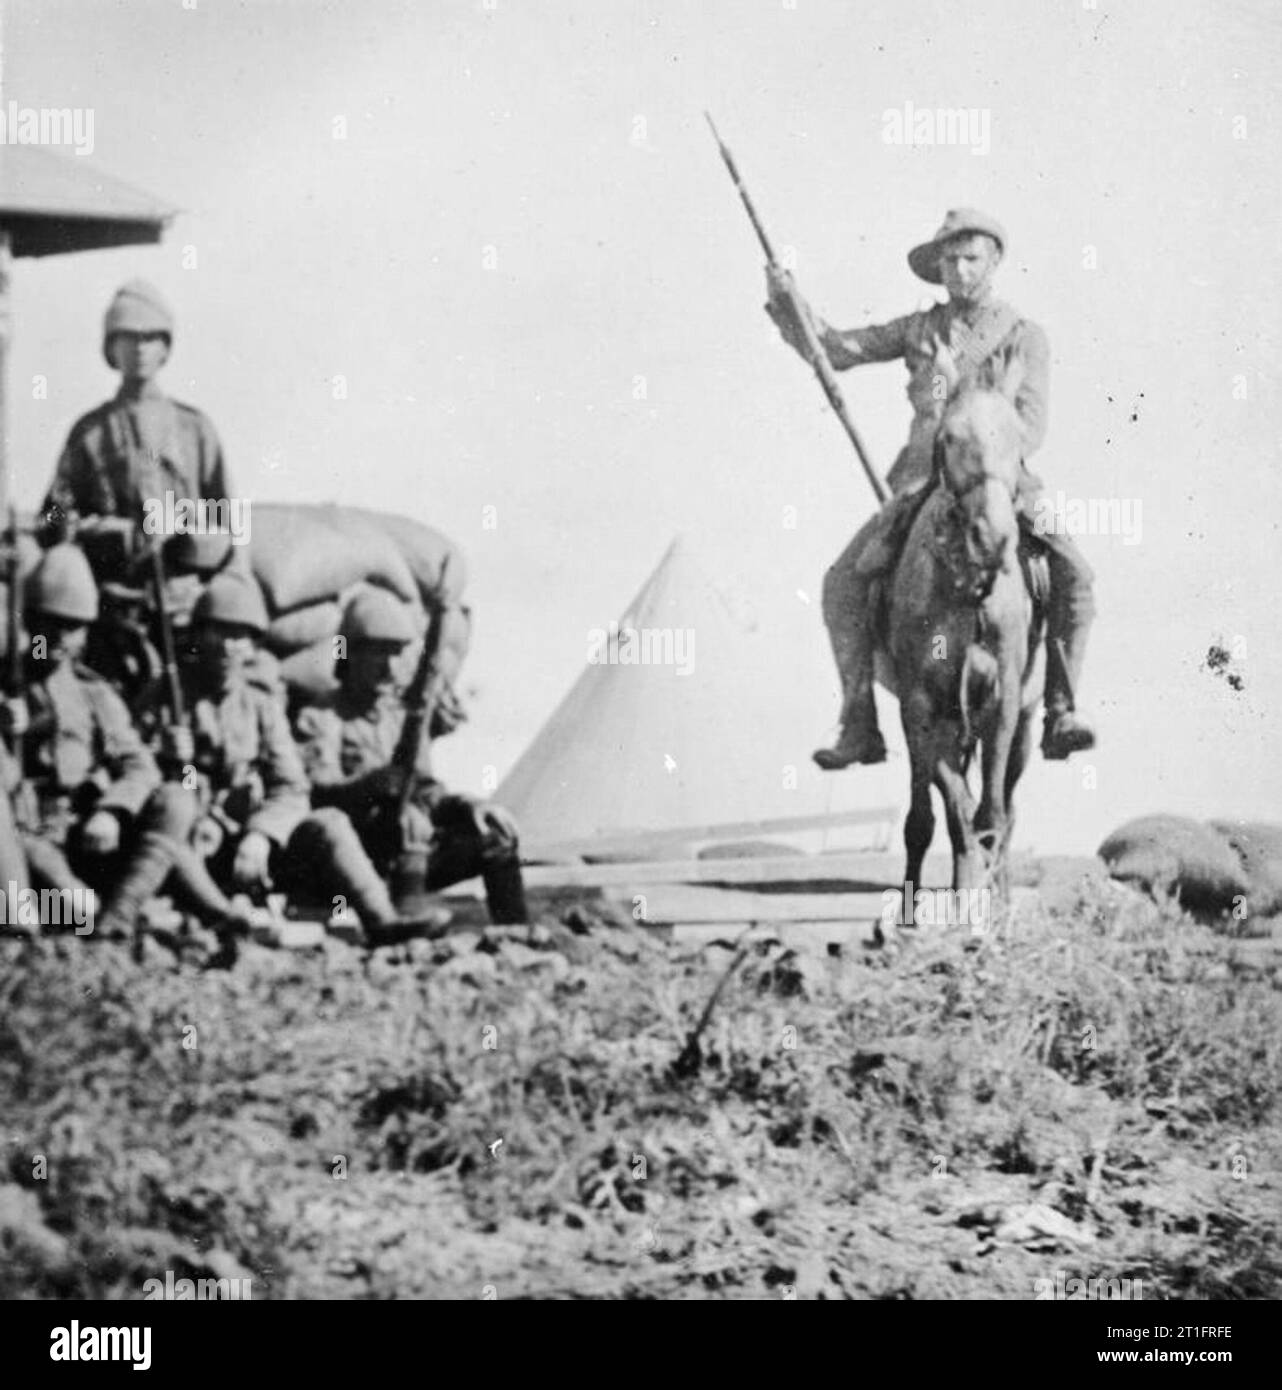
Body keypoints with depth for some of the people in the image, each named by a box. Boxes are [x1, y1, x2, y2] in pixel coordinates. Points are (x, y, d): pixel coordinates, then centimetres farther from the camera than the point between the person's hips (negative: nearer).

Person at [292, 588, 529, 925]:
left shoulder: (405, 715, 18)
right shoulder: (318, 720, -4)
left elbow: (424, 790, 15)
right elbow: (319, 796, -20)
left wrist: (466, 805, -6)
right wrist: (372, 785, -40)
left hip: (412, 853, 7)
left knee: (497, 837, -7)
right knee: (407, 819, -34)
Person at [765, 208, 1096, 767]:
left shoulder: (1025, 337, 4)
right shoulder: (919, 330, 10)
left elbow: (1030, 429, -3)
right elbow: (834, 352, 7)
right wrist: (787, 306, -8)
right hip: (924, 483, 2)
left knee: (1073, 575, -24)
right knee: (844, 582, -16)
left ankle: (1061, 711, -15)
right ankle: (859, 727, -10)